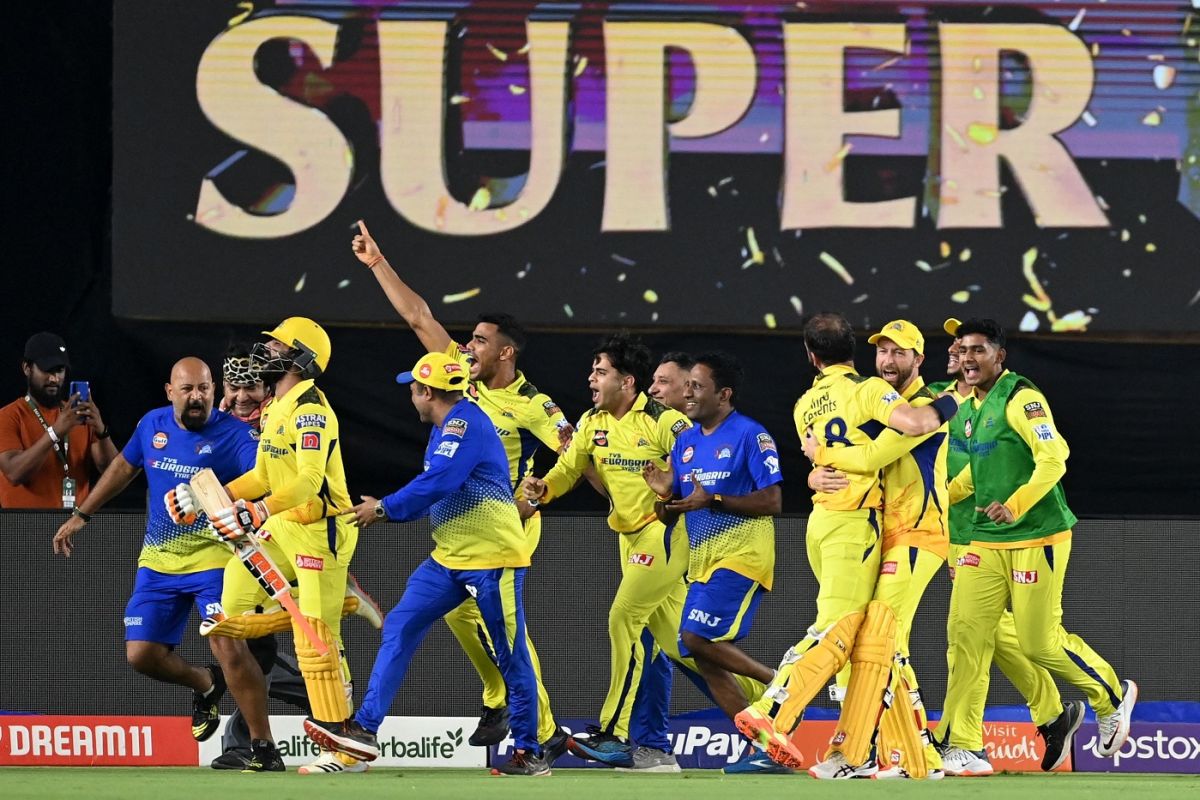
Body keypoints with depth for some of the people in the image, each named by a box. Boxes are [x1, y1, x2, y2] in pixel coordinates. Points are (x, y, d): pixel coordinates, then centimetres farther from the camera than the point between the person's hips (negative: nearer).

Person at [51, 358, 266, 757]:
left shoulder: (233, 434, -12)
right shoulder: (153, 425, 5)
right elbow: (124, 467, 22)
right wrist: (81, 515, 25)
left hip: (212, 557, -6)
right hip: (158, 560, 6)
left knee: (229, 647, -21)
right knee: (141, 653, 1)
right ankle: (205, 684, 31)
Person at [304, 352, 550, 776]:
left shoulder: (465, 423, -16)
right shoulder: (445, 429, 15)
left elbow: (437, 484, -25)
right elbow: (433, 494, 21)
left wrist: (385, 509, -16)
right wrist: (385, 510, 12)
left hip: (493, 558, -10)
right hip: (450, 558, 10)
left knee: (511, 656, -1)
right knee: (398, 629, 1)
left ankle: (529, 753, 8)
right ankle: (364, 729, -3)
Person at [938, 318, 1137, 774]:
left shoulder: (1021, 399, -13)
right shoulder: (974, 408, 14)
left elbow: (1053, 460, -23)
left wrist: (1015, 506, -32)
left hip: (1035, 539, -8)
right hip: (986, 541, 8)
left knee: (1040, 643, -4)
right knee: (965, 634, -2)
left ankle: (1113, 697, 22)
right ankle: (958, 746, 1)